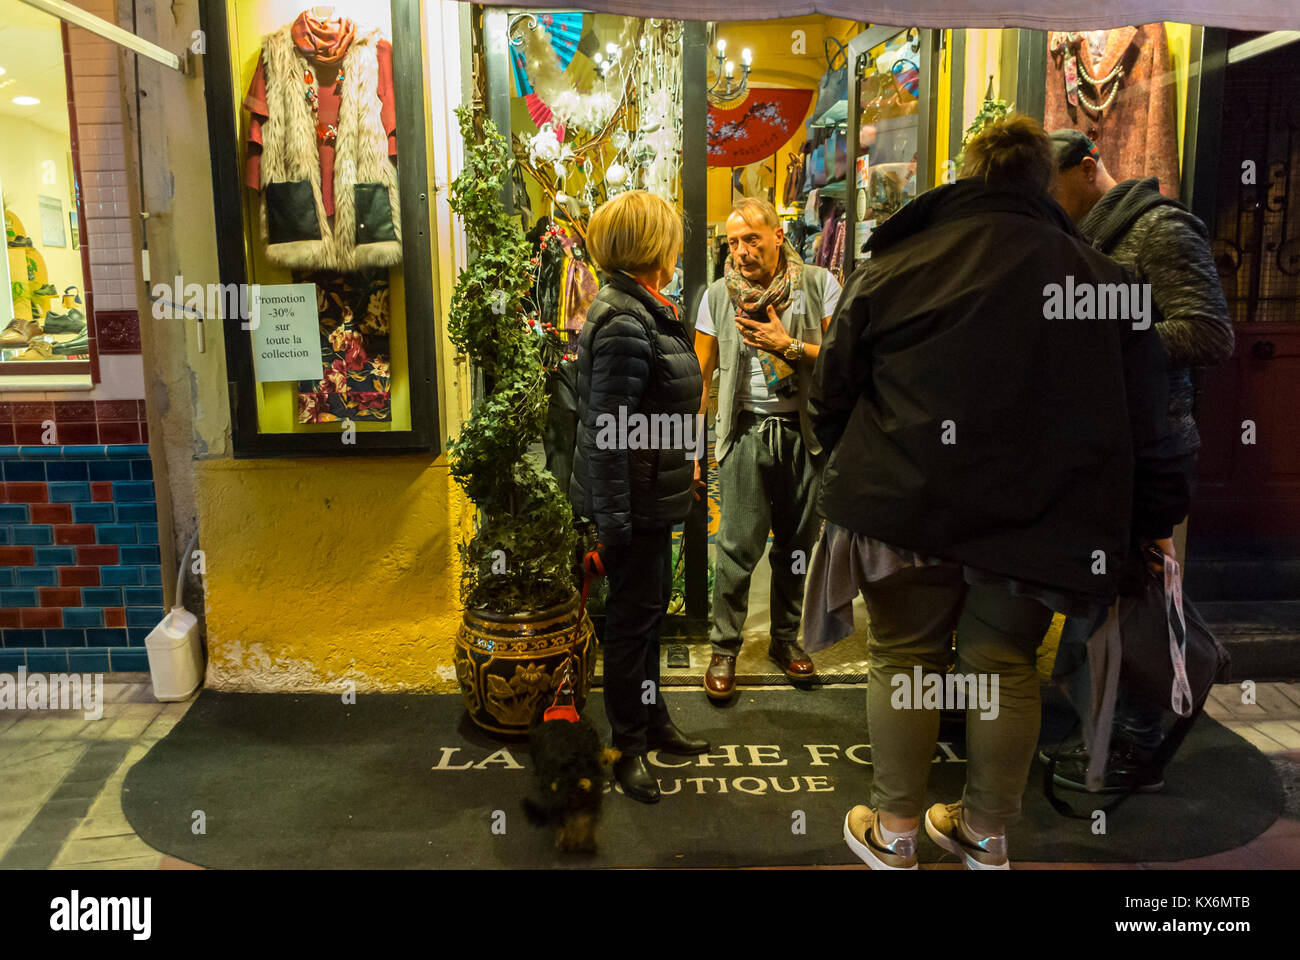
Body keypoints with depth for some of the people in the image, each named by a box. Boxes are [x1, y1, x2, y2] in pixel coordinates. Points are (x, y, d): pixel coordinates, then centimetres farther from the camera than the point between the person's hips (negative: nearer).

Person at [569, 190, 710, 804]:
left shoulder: (641, 310, 11)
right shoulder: (624, 324, -22)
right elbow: (604, 431, -25)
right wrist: (613, 524, -24)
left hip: (651, 498, 10)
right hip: (633, 501, -10)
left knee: (651, 605, 20)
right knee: (633, 615, 3)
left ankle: (654, 723, 38)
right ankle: (628, 748, 21)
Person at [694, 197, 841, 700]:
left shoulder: (818, 285, 0)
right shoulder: (718, 295, 3)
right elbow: (700, 377, 6)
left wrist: (790, 345, -15)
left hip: (805, 433, 1)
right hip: (746, 432, 0)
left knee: (796, 544, 11)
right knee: (738, 547, -3)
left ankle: (786, 639, 29)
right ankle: (724, 649, 12)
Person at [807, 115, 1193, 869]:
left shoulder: (891, 268, 0)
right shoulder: (1101, 276, 4)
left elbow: (832, 395, 7)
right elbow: (1145, 417, 6)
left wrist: (855, 470, 23)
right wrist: (1158, 517, 16)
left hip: (908, 503, -1)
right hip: (1035, 518, 2)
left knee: (903, 657, 12)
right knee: (1006, 667, 14)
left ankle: (895, 832, 24)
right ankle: (986, 835, 28)